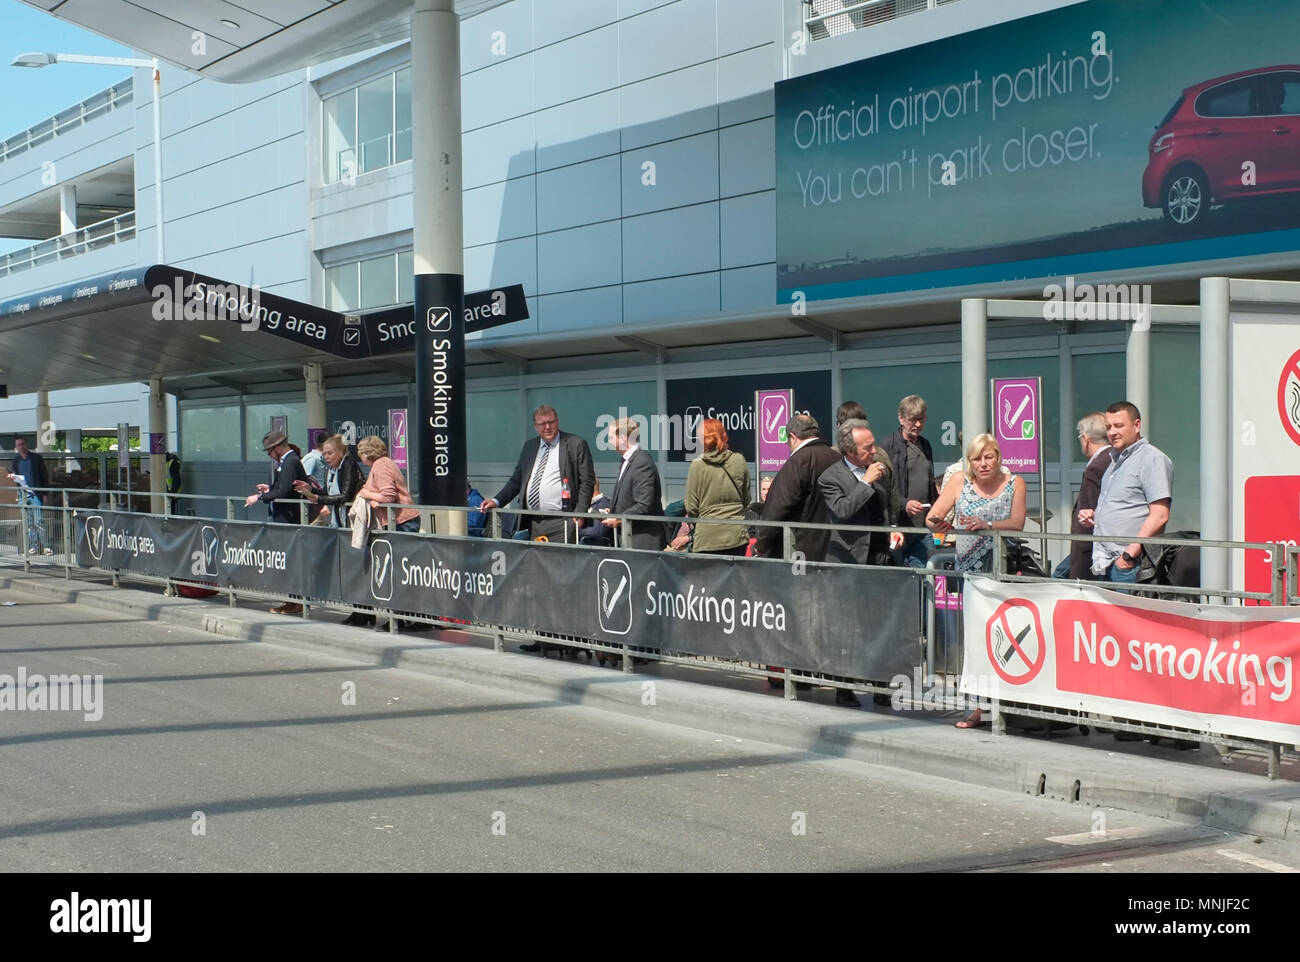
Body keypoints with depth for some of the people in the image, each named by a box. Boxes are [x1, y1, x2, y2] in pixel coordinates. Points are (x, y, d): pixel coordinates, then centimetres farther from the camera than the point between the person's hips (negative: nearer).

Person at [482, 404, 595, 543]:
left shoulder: (576, 444, 0)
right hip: (533, 523, 5)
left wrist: (580, 512, -13)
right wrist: (497, 501, 6)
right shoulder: (529, 446, 17)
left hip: (561, 523, -5)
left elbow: (587, 481, -2)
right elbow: (516, 480, 20)